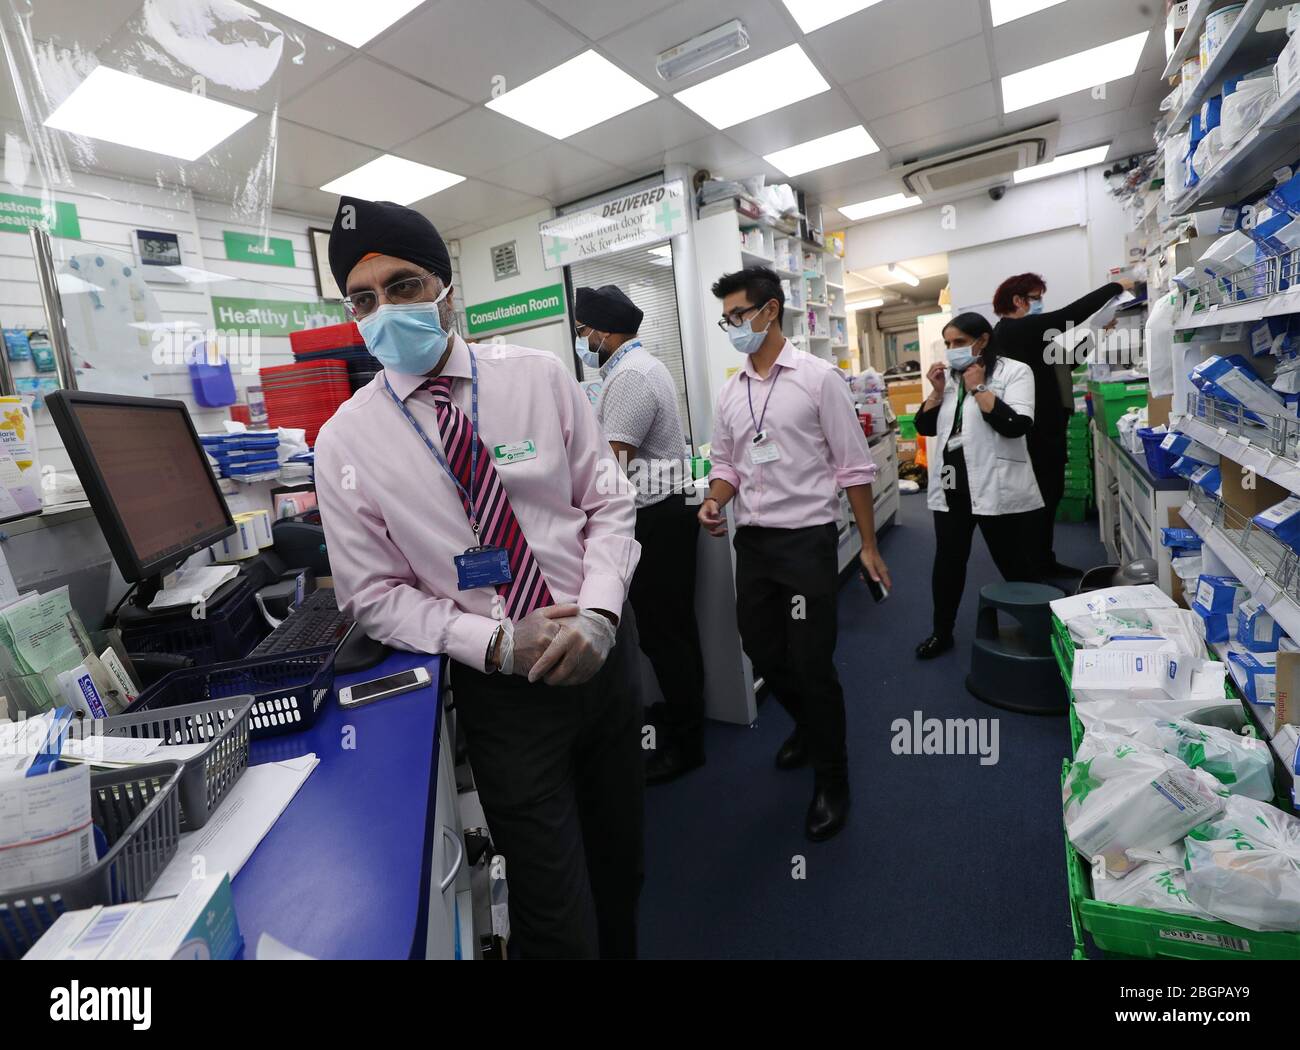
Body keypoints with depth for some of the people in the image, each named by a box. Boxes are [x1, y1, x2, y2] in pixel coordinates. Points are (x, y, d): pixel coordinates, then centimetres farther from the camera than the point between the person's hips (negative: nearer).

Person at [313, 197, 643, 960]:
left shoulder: (538, 377, -4)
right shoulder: (347, 442, -6)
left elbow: (609, 504, -2)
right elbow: (374, 595, -3)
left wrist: (598, 614, -18)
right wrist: (497, 644, -17)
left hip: (601, 655, 3)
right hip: (501, 691, -2)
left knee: (622, 868, 24)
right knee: (558, 923, 7)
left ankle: (623, 948, 54)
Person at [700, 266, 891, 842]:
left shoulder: (818, 377, -6)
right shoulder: (730, 390, 9)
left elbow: (854, 466, -6)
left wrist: (869, 545, -6)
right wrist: (715, 500, -6)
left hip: (807, 539, -6)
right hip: (752, 540, 6)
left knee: (812, 664, -2)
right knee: (761, 650, 15)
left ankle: (831, 781, 20)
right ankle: (810, 725, 45)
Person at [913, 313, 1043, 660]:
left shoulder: (1014, 372, -5)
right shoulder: (948, 375, 11)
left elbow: (1017, 425, -19)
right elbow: (924, 427, 10)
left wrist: (978, 387, -14)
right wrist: (937, 390, -3)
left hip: (998, 489, -5)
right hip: (950, 487, 5)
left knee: (1015, 565, 7)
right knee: (948, 562, 12)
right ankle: (942, 632, 26)